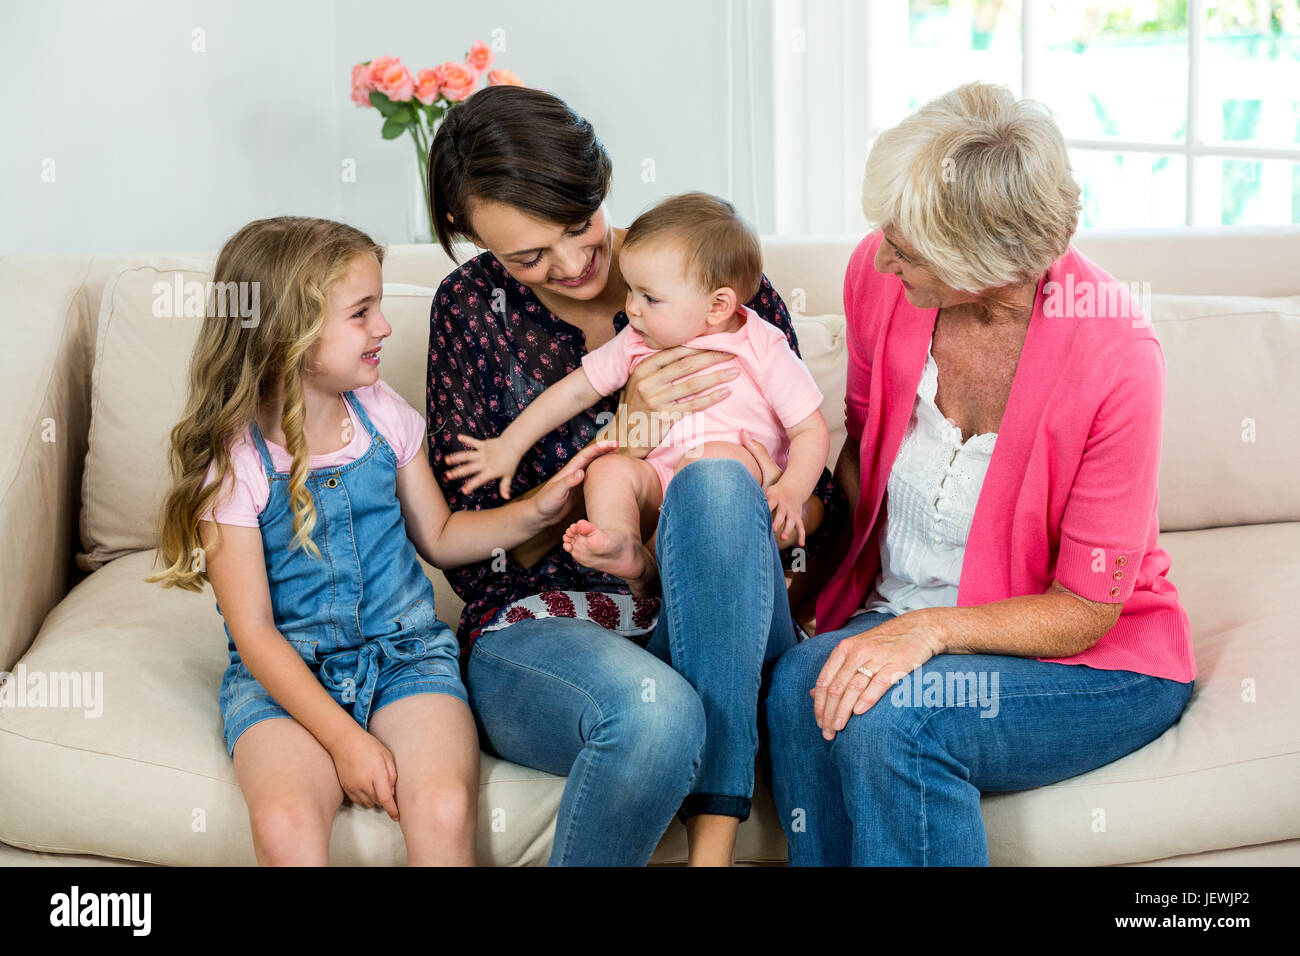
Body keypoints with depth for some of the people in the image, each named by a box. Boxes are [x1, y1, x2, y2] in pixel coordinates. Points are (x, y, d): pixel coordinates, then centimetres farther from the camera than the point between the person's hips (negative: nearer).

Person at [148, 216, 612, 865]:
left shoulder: (382, 415, 4)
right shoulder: (231, 461, -9)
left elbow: (437, 537, 19)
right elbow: (255, 635, -10)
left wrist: (539, 509, 4)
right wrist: (346, 739, -18)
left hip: (405, 654, 3)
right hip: (283, 672, -2)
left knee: (444, 809, -27)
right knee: (285, 824, -32)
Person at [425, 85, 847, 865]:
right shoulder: (474, 308, 1)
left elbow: (821, 500, 8)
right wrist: (623, 427, -17)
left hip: (702, 634, 2)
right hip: (538, 635, -1)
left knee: (717, 480, -31)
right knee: (654, 710, -37)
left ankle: (714, 838, -30)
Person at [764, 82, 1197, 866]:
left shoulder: (1115, 356, -24)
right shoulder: (880, 275, -10)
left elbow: (1083, 611, -16)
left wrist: (930, 628, -31)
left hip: (1100, 663, -4)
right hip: (895, 617, 4)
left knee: (889, 715, -34)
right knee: (802, 683, -30)